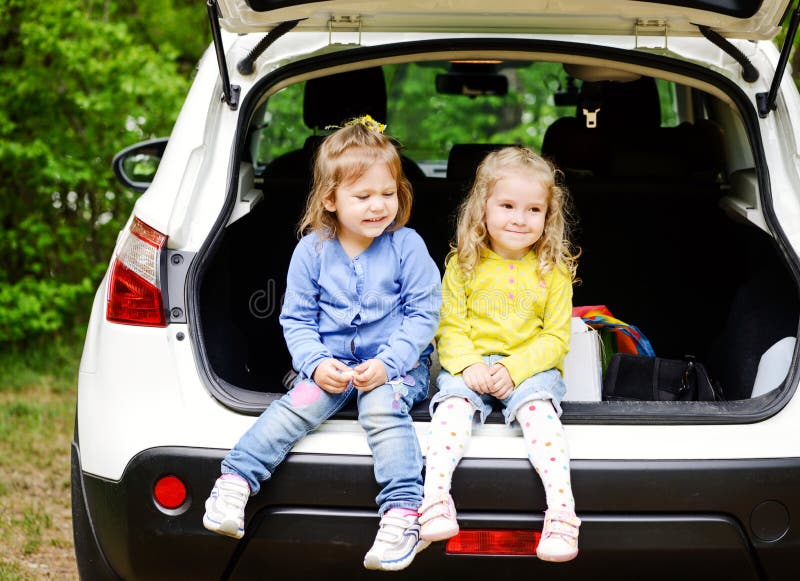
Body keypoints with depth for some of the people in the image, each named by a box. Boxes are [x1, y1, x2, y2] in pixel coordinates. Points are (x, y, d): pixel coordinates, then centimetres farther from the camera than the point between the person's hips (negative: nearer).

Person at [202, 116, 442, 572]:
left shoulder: (406, 246, -4)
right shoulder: (312, 251, 1)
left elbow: (423, 313, -5)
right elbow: (297, 318, 5)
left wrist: (387, 364, -18)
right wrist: (316, 363, -14)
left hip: (398, 362, -2)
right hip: (332, 362, 2)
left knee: (382, 408, -31)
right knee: (298, 406, -25)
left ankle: (404, 515, -35)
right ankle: (234, 482, -24)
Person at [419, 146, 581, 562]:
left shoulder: (553, 271, 3)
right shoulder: (463, 266, 5)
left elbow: (555, 338, -1)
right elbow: (451, 328, 2)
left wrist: (514, 369, -17)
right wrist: (468, 365, -19)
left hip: (531, 368, -1)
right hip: (470, 366, 1)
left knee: (537, 407, -31)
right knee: (453, 403, -29)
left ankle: (561, 512, -40)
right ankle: (435, 498, -38)